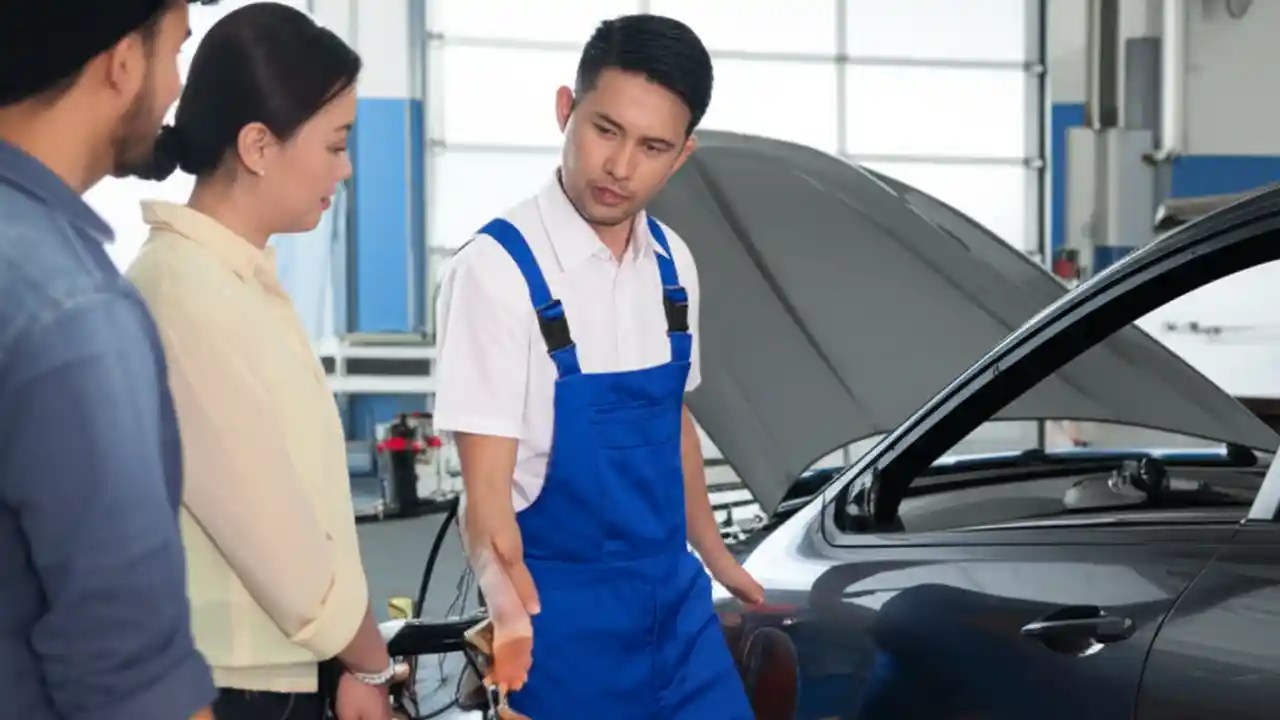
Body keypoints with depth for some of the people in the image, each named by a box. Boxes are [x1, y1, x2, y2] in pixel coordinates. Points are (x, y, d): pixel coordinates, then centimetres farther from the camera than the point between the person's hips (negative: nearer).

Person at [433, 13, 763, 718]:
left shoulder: (672, 264, 2)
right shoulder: (497, 269, -18)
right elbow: (486, 486, -20)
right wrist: (506, 601, -37)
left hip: (674, 593, 6)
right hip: (563, 608, -6)